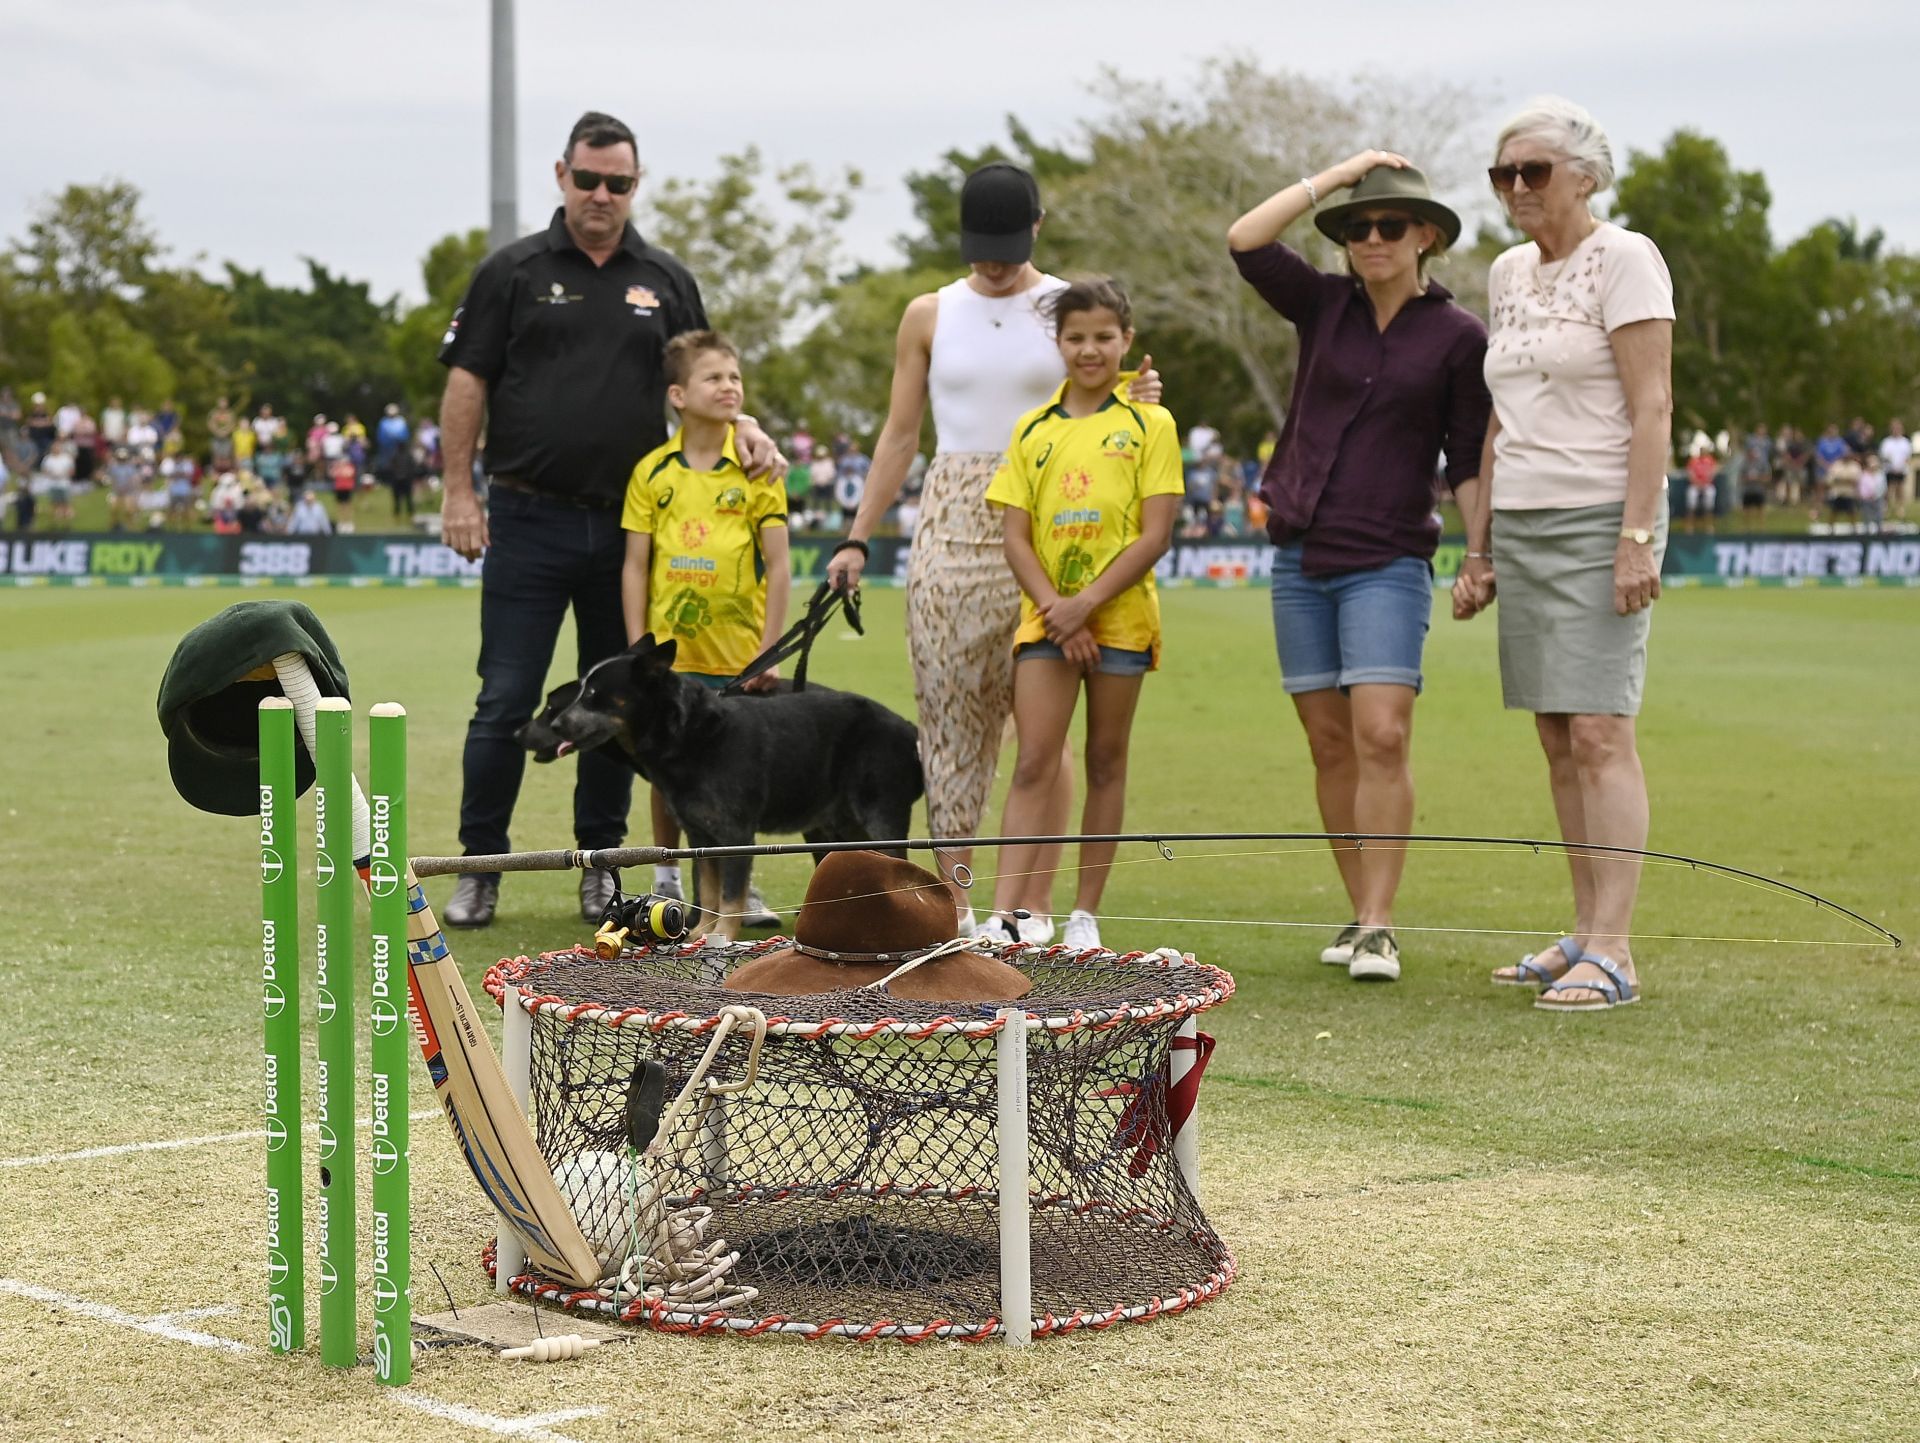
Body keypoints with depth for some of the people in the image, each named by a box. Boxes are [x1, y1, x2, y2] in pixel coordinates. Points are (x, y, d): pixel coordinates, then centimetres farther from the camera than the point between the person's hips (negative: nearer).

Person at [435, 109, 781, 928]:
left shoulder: (665, 282, 11)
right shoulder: (514, 271, 3)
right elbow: (467, 383, 2)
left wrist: (740, 427, -4)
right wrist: (457, 492, -5)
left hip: (631, 526, 3)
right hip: (528, 522, -3)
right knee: (505, 704, -3)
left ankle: (602, 866, 19)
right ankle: (481, 868, 5)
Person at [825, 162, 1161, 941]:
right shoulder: (929, 315, 9)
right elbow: (899, 435, 12)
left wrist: (1137, 404, -15)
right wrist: (856, 539, 6)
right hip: (951, 523, 2)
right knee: (951, 713, 0)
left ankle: (1035, 905, 1)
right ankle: (953, 899, 6)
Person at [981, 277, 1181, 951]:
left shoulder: (1150, 425, 1)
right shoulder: (1033, 429, 8)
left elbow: (1155, 535, -6)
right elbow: (1014, 535, 3)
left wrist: (1086, 603, -14)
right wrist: (1054, 608, -11)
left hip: (1120, 618, -1)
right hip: (1046, 618, 1)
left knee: (1106, 762, 6)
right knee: (1034, 763, -6)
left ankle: (1085, 914, 13)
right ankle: (1003, 918, -13)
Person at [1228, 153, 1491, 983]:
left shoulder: (1458, 337, 1)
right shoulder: (1324, 307, 7)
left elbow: (1469, 462, 3)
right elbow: (1245, 239, -6)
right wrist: (1335, 175, -3)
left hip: (1388, 563, -3)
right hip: (1300, 557, 3)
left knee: (1382, 737, -14)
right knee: (1329, 744, 5)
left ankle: (1378, 927, -11)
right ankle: (1361, 914, 14)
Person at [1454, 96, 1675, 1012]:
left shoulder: (1623, 258, -5)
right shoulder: (1509, 272, 17)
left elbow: (1652, 405, -11)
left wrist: (1637, 536, -19)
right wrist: (1477, 546, 18)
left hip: (1597, 520, -7)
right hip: (1520, 525, 7)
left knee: (1599, 731, -12)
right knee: (1557, 740, 6)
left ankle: (1611, 950, -12)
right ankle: (1585, 932, 11)